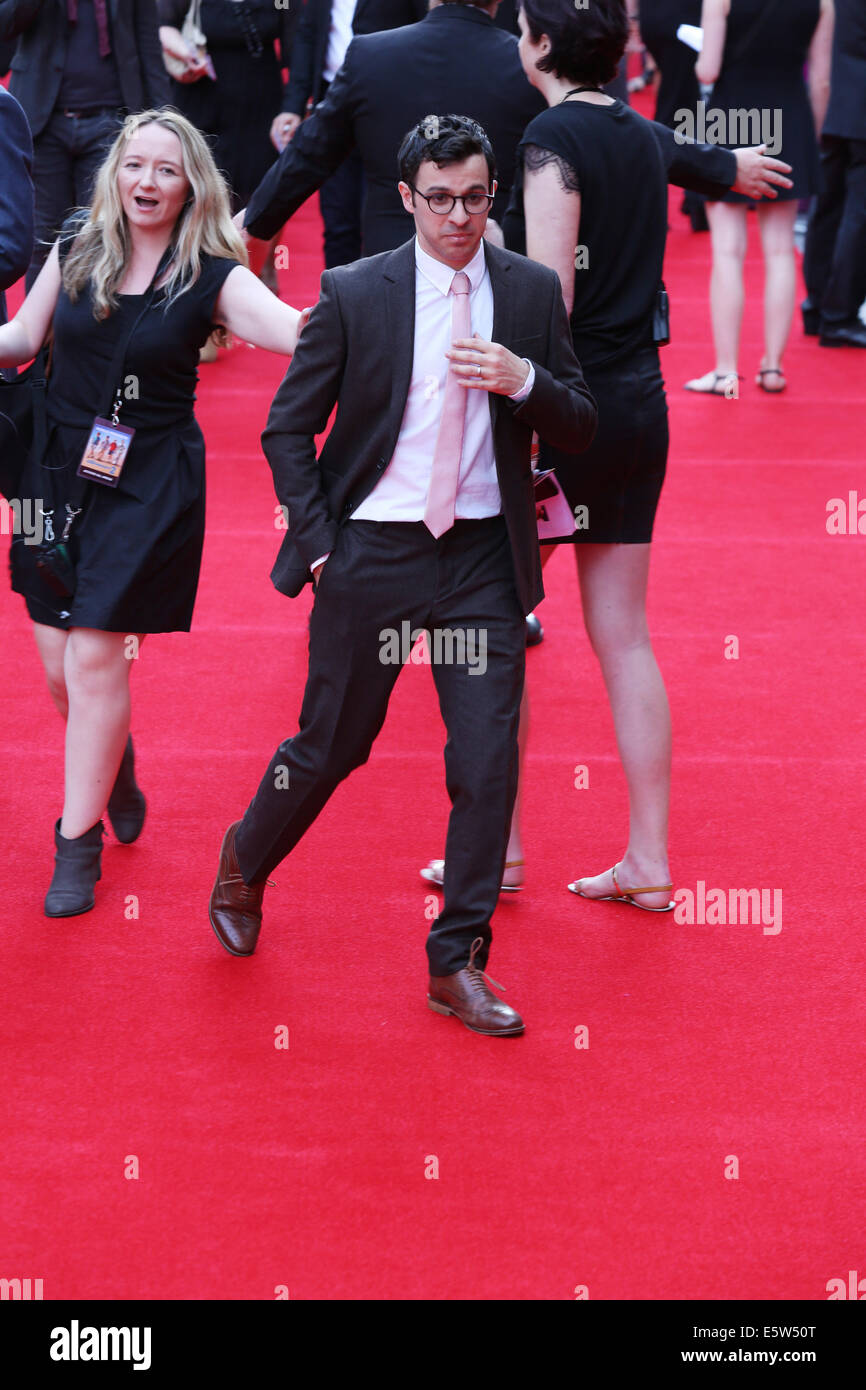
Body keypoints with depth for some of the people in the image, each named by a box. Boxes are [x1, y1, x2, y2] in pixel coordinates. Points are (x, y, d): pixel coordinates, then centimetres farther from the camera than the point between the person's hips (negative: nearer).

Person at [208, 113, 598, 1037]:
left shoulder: (533, 292, 3)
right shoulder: (354, 293, -4)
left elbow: (579, 432, 4)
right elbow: (287, 429, 1)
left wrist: (523, 380, -16)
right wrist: (319, 543, -5)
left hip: (483, 556, 2)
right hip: (373, 552, -2)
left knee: (488, 759, -4)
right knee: (330, 745, 9)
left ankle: (457, 964, 8)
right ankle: (244, 861, 39)